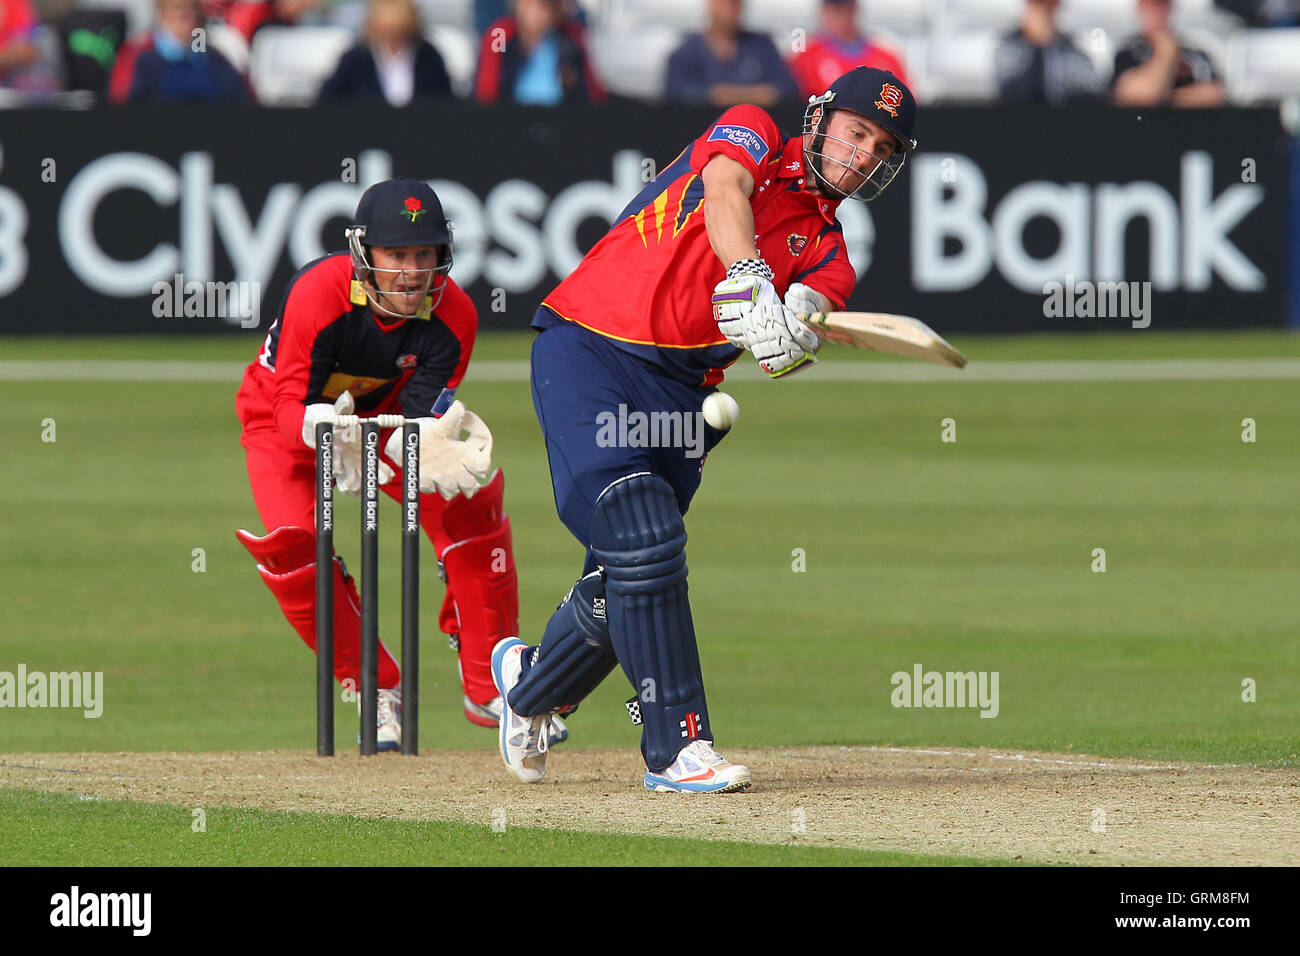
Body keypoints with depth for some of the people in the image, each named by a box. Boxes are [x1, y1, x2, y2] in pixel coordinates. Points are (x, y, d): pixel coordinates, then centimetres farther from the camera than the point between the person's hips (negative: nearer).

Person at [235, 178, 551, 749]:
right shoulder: (318, 294, -36)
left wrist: (435, 443, -54)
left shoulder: (452, 314, -26)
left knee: (470, 501, -17)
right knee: (290, 542, -25)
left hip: (382, 416, 3)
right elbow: (292, 408, -36)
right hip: (284, 419, -3)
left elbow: (421, 415, -29)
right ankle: (377, 691, -7)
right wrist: (324, 429, -59)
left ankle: (489, 688, -3)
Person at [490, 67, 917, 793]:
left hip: (681, 397, 6)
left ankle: (531, 683, 33)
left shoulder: (828, 251, 13)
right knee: (644, 542, -19)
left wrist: (798, 331, -32)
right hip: (590, 349, -6)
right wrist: (752, 288, -38)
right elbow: (723, 193, -21)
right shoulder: (754, 136, 3)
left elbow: (789, 348, -7)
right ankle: (678, 747, -16)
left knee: (627, 583, 4)